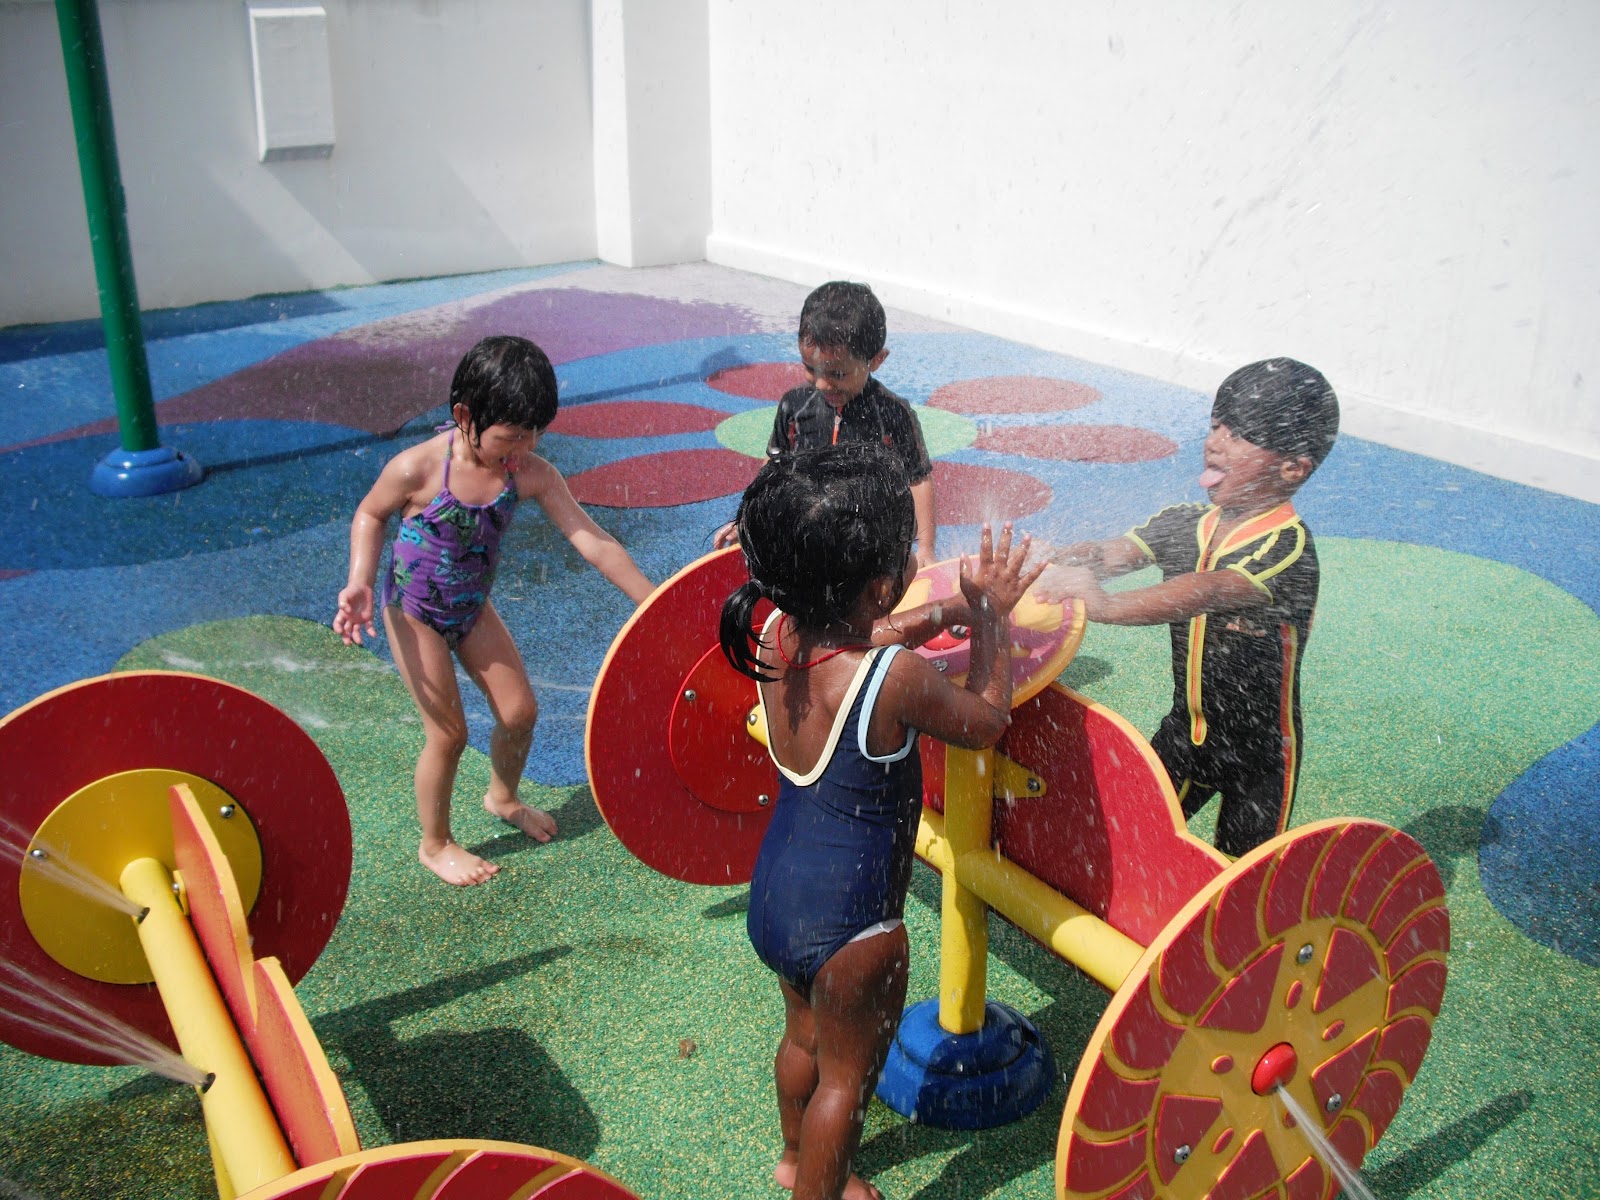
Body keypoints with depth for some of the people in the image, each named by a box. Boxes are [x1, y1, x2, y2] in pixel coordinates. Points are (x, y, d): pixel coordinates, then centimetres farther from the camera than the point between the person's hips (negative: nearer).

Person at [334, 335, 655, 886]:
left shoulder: (532, 474, -19)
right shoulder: (418, 469, -29)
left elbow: (592, 540, -20)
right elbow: (370, 515, -9)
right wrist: (361, 584, -23)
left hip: (473, 606, 5)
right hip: (415, 611, -4)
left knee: (519, 710, 10)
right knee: (449, 733, -2)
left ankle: (503, 798, 42)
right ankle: (435, 845, 23)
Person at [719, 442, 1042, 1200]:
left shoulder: (778, 632, -11)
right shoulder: (895, 678, -31)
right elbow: (986, 720, -10)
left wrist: (949, 610, 12)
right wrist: (989, 617, 1)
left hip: (775, 890, 7)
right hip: (847, 921, -7)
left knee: (805, 1035, 32)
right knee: (846, 1075, 19)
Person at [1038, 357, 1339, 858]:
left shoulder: (1288, 546, -26)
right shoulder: (1187, 522, -4)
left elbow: (1210, 591, -43)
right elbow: (1107, 554, -13)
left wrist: (1108, 605, -57)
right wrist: (1038, 567, -35)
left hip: (1258, 748, -5)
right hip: (1185, 729, 5)